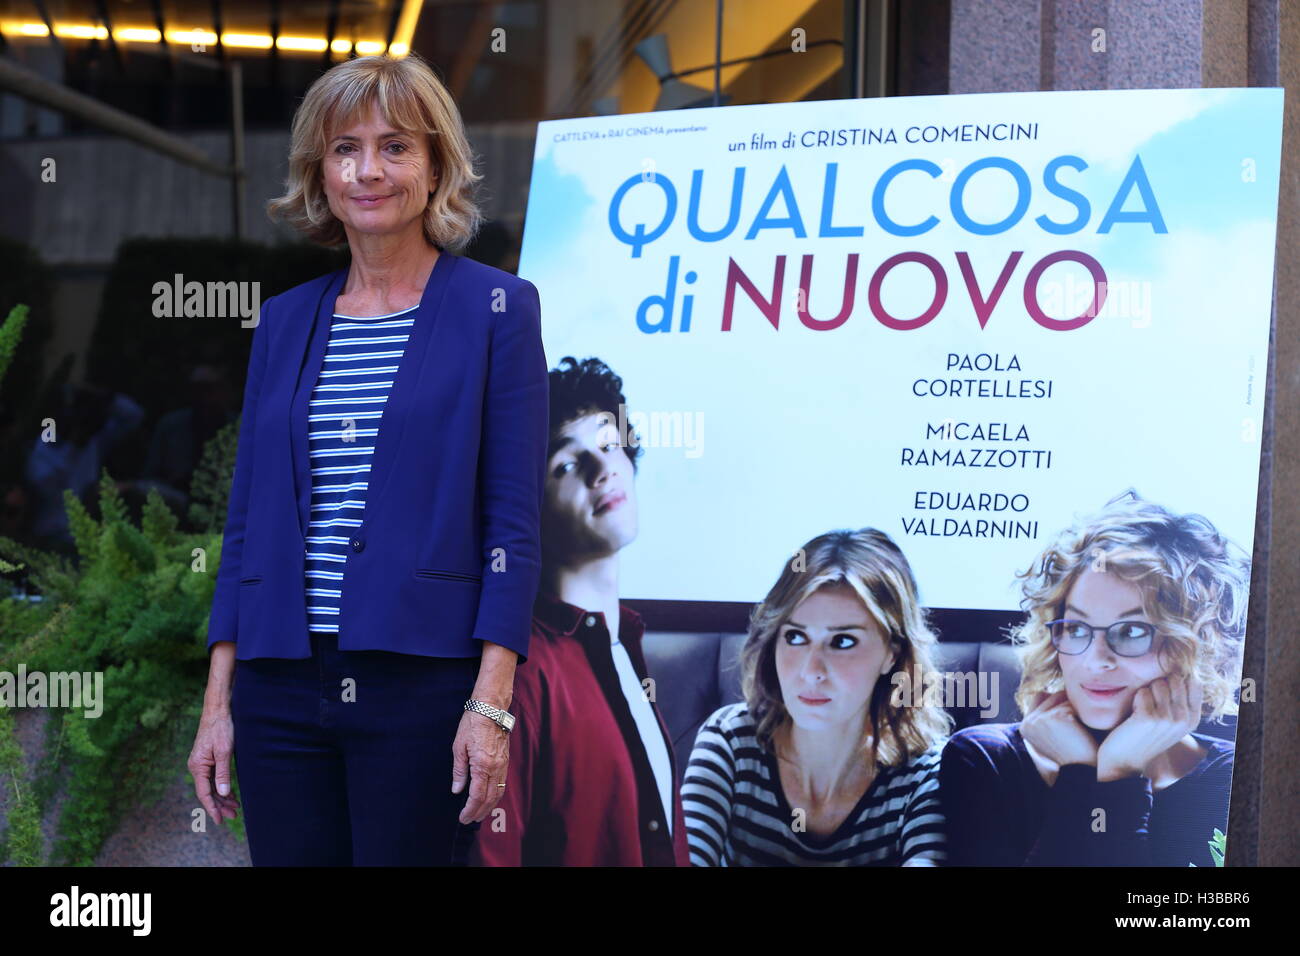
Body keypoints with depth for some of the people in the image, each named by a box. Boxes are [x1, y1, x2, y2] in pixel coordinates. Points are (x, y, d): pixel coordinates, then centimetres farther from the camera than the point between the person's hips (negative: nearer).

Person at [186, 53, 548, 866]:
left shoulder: (495, 308, -2)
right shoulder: (285, 321, 11)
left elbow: (515, 521, -6)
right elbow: (248, 517, 12)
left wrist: (492, 702, -13)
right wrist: (218, 702, 7)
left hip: (422, 682, -4)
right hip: (281, 685, 4)